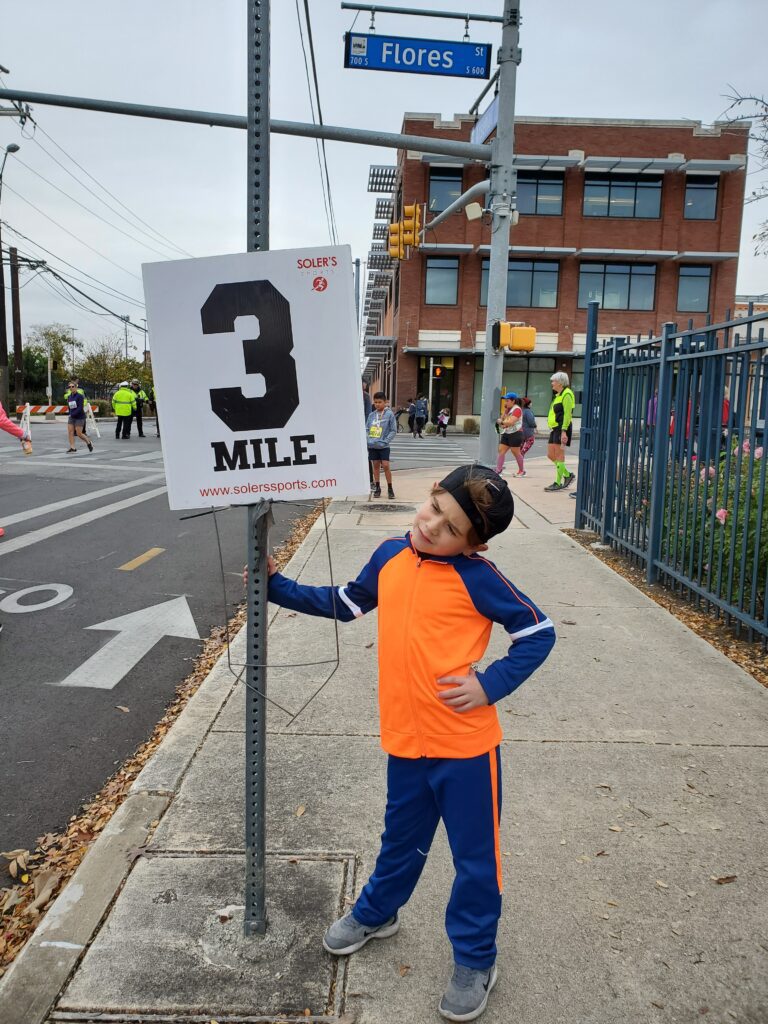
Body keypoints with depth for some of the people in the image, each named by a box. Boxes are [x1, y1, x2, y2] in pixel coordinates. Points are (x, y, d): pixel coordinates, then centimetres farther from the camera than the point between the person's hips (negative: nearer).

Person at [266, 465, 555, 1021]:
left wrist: (489, 684, -17)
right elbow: (346, 603, 14)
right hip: (406, 741, 5)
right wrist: (277, 586, 12)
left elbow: (538, 632, -10)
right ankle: (376, 913, 53)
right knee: (401, 839, 27)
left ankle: (475, 960, 36)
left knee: (475, 856, 14)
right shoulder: (390, 556, -1)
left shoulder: (476, 576, -16)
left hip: (466, 744, -4)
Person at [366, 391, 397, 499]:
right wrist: (367, 440, -2)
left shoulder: (389, 414, -6)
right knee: (375, 466, 10)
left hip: (384, 446, -4)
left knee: (385, 466, -7)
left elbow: (393, 430, -5)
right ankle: (377, 488, 19)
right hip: (372, 446, 4)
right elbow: (366, 429, 12)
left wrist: (385, 441, -12)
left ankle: (390, 489, 3)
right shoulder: (371, 415, 6)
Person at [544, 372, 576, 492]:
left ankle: (558, 483, -4)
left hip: (562, 428, -10)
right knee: (550, 455, 9)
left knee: (559, 455, -7)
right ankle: (568, 475, 17)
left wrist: (564, 431, -24)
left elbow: (567, 414, -18)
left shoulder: (566, 394, -10)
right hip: (555, 428, 10)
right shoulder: (558, 395, 21)